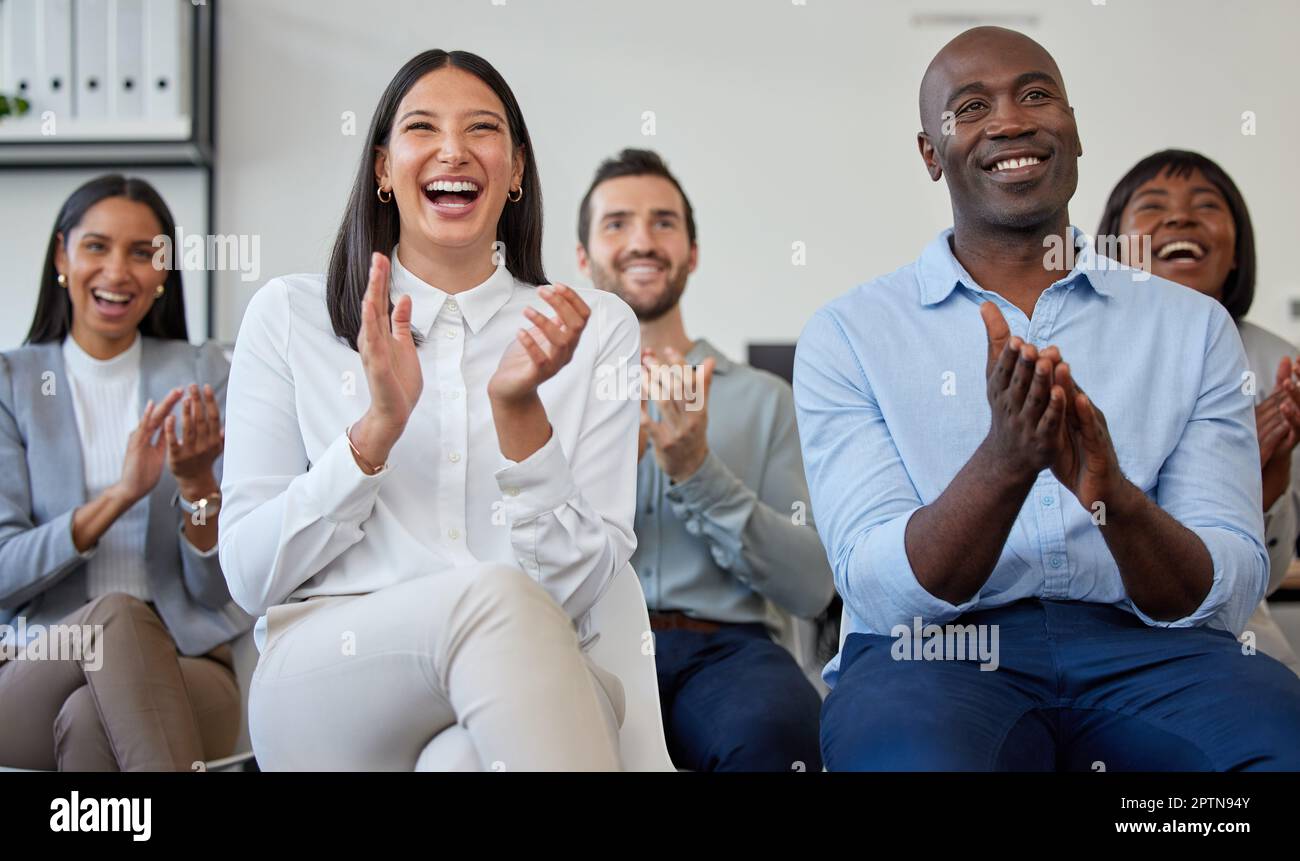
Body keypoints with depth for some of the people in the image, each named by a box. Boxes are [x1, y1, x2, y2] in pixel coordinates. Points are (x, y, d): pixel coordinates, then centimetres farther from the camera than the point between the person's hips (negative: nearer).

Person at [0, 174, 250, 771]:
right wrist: (118, 495, -19)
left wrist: (199, 486, -16)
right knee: (116, 614, -33)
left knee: (91, 718, -36)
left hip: (183, 671, -1)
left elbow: (216, 590, 3)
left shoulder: (204, 376, 8)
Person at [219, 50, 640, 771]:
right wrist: (379, 426, -11)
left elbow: (578, 584, 1)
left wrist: (519, 411, -14)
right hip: (325, 688, 1)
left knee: (462, 758, -37)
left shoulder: (595, 327, 10)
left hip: (525, 694, -1)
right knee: (494, 599, -31)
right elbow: (249, 576, 2)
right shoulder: (289, 315, 8)